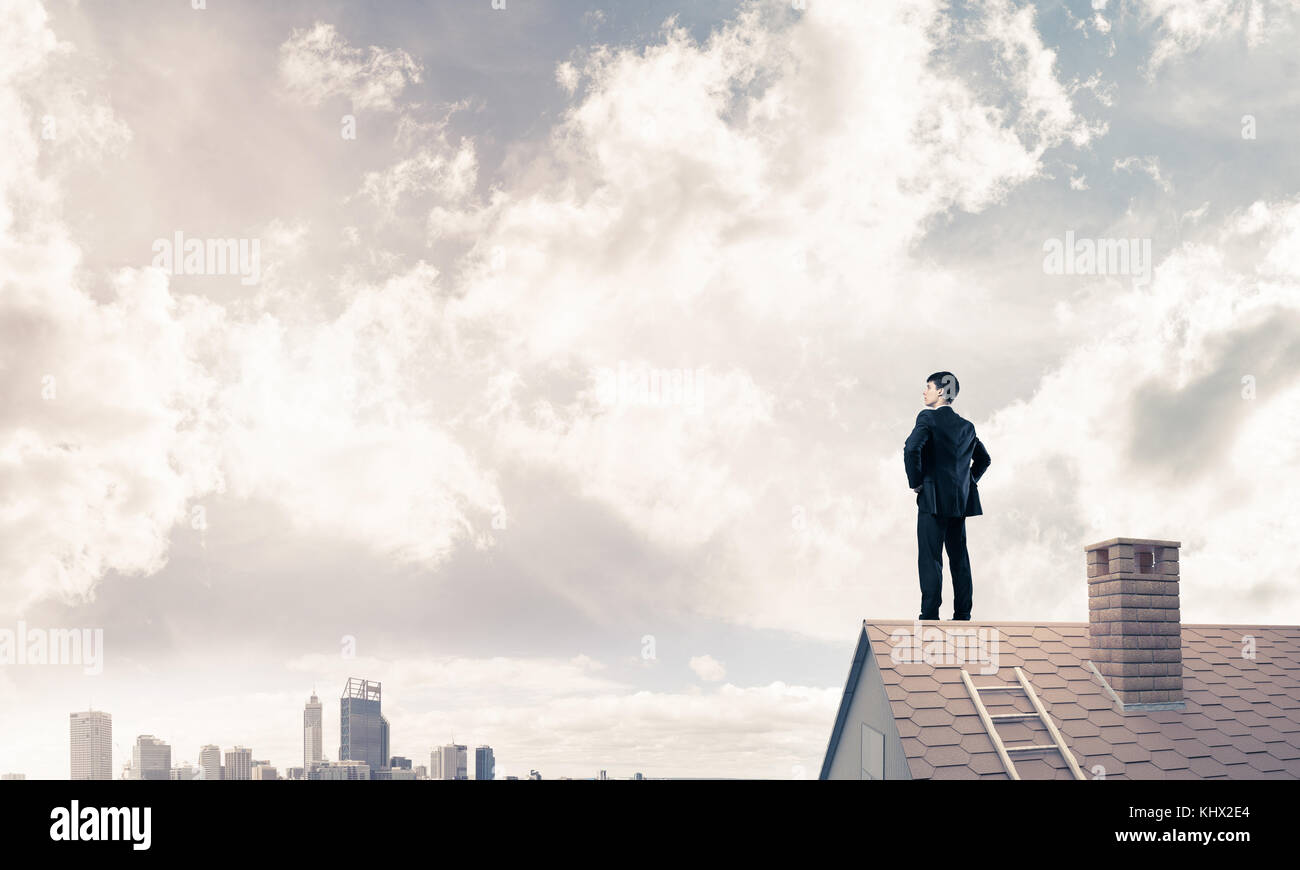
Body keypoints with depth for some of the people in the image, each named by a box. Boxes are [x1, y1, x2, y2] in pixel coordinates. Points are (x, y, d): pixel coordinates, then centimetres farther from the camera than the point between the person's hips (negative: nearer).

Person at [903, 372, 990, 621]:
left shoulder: (928, 417, -7)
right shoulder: (966, 426, 14)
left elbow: (912, 448, -21)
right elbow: (983, 458, 24)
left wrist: (915, 482, -11)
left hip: (933, 498, -6)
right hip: (960, 501, 7)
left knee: (930, 558, -6)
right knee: (959, 558, 10)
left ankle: (930, 614, -9)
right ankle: (963, 616, 10)